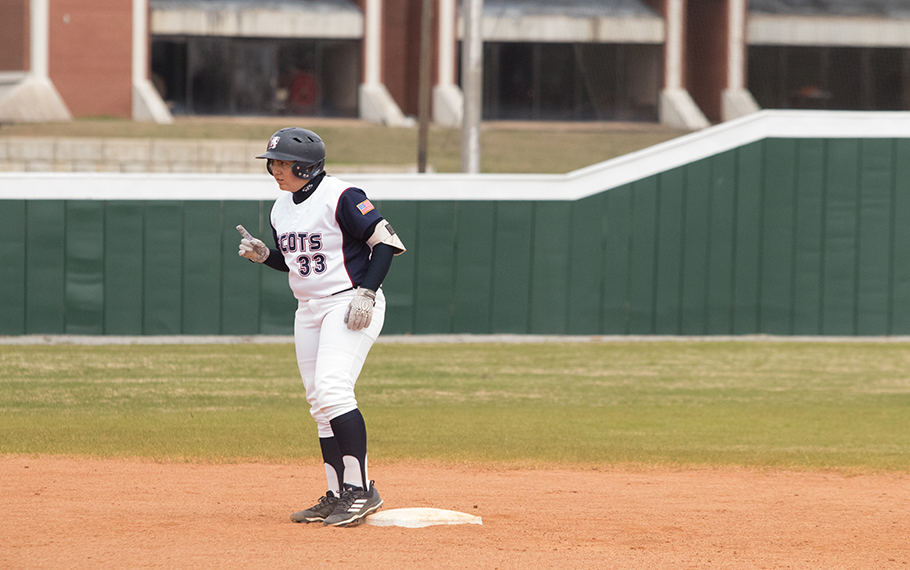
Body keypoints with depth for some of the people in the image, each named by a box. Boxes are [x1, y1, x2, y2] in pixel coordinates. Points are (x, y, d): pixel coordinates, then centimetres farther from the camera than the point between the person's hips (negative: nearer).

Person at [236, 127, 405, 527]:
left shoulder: (341, 198, -15)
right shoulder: (281, 209, 10)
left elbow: (386, 242, -14)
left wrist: (366, 292, -20)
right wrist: (263, 255, 2)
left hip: (350, 305, -9)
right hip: (308, 311, 9)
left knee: (332, 390, -22)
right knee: (319, 404, 7)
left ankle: (361, 490, -20)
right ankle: (338, 496, 14)